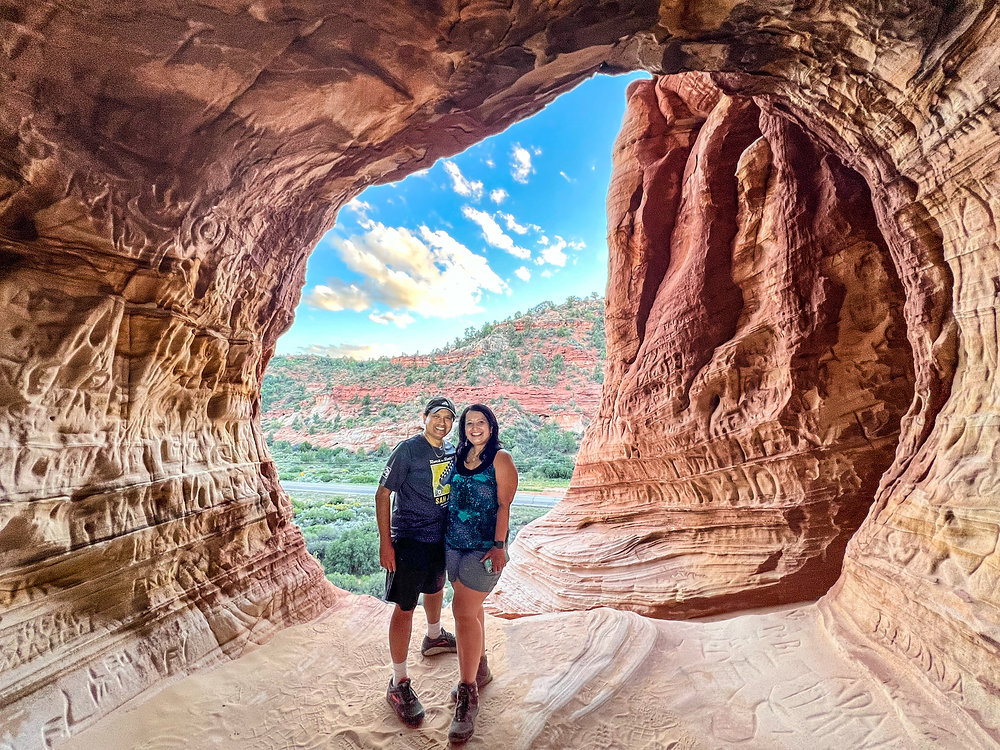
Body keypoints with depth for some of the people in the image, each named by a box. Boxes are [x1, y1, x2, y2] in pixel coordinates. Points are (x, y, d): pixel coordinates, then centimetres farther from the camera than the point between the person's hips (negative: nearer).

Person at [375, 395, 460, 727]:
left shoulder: (451, 450, 0)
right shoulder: (408, 449, -19)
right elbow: (383, 494, -16)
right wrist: (385, 544, -17)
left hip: (441, 536, 7)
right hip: (409, 539, -7)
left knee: (435, 588, 28)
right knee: (405, 607, 1)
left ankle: (434, 637, 55)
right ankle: (399, 684, 16)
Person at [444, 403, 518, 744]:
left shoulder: (501, 459, -8)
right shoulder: (459, 457, 9)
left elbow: (504, 505, -12)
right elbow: (453, 499, 14)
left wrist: (499, 545, -18)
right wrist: (444, 536, 14)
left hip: (484, 548, -6)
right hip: (455, 544, 6)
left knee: (464, 611, -10)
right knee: (470, 609, 17)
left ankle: (468, 694, 2)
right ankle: (480, 669, 36)